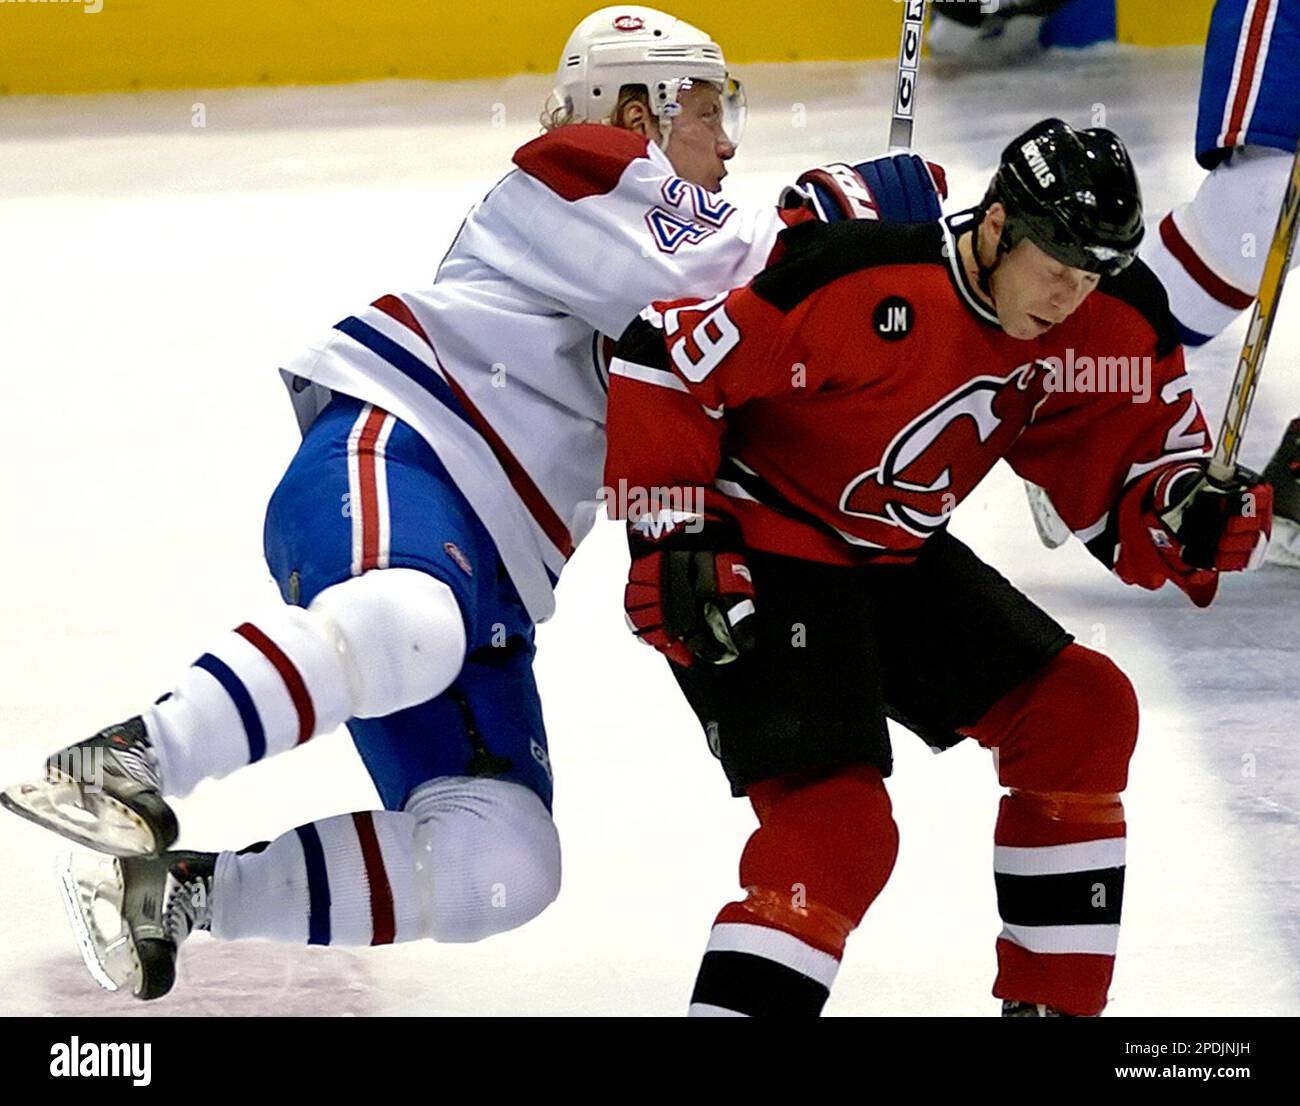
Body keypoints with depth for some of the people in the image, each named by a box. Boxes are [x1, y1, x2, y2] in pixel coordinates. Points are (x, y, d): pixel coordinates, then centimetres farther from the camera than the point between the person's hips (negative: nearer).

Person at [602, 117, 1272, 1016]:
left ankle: (1052, 1003, 18)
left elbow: (1125, 480, 0)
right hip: (753, 563, -8)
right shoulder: (857, 278, -29)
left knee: (1082, 713, 7)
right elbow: (666, 358, -22)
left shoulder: (1107, 328, -8)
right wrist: (673, 541, -22)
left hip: (894, 564, 8)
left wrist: (1196, 515, -23)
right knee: (835, 824, -20)